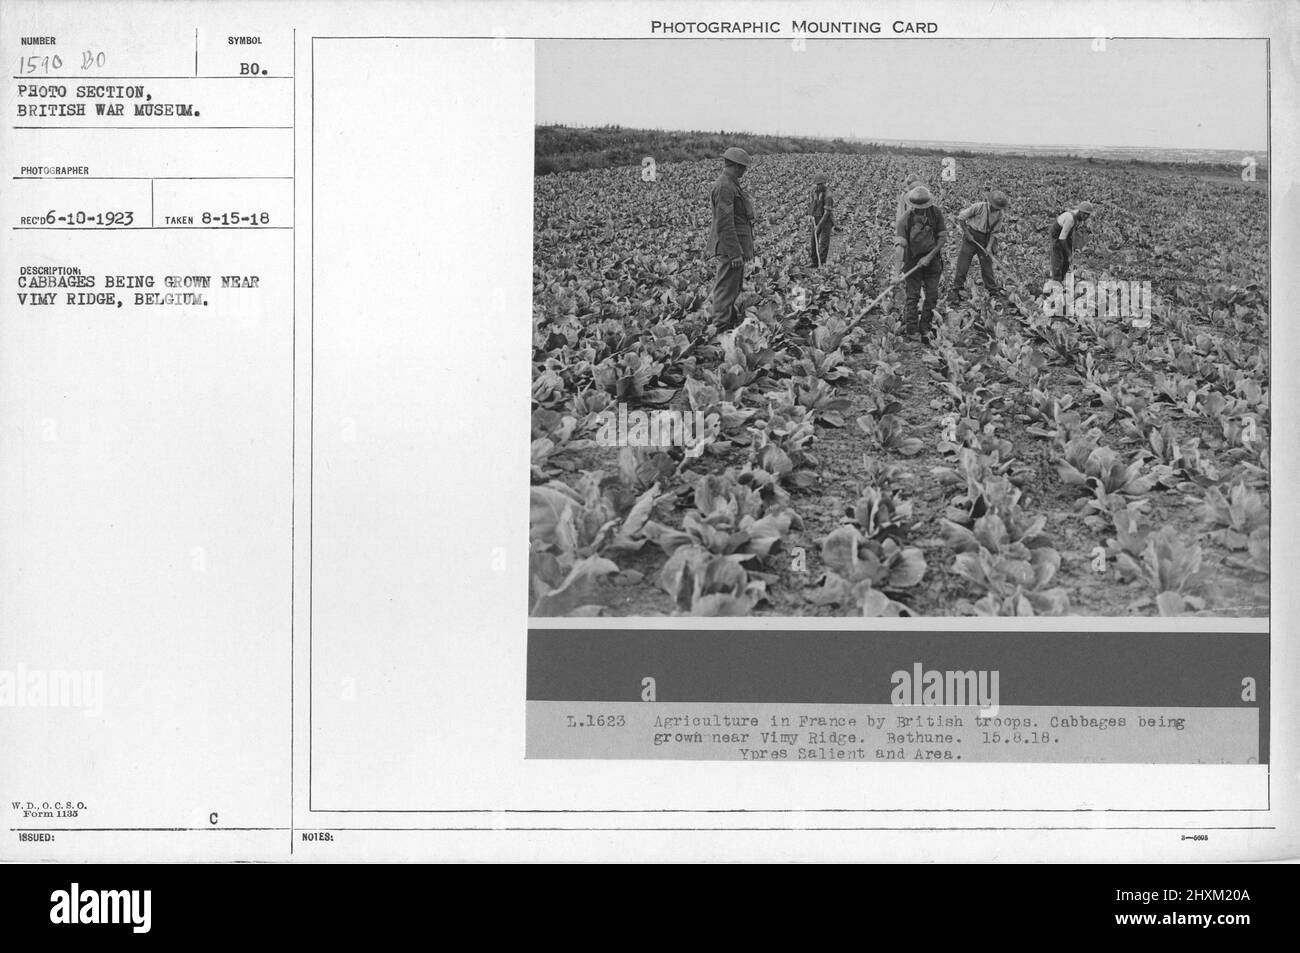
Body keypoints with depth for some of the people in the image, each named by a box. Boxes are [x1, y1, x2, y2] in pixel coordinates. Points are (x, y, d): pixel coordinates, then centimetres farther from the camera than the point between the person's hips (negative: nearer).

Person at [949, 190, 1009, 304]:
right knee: (963, 266, -3)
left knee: (987, 267, 8)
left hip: (985, 240, 4)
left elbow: (994, 232, 1)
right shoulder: (979, 207, -19)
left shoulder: (999, 214, -4)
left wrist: (989, 247, -11)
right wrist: (967, 233, -13)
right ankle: (954, 292, 4)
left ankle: (994, 291, 19)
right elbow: (961, 217, -12)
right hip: (971, 238, -4)